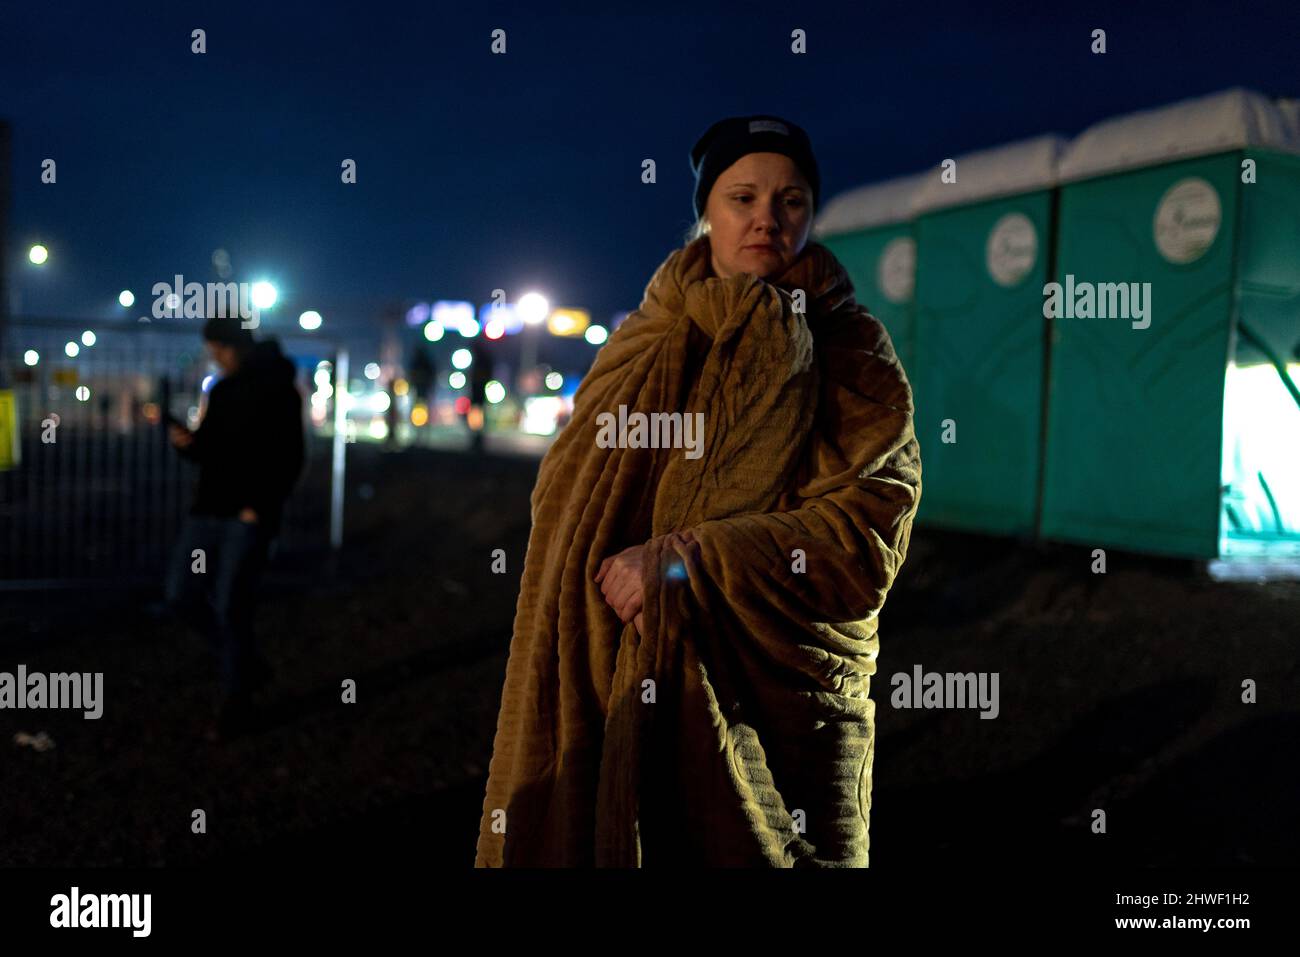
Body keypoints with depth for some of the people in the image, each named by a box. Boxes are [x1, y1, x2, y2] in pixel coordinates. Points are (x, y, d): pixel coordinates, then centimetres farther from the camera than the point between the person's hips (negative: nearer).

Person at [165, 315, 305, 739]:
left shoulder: (278, 388, -5)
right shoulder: (220, 391, 16)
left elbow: (289, 458, -10)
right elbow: (211, 453, 20)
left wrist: (261, 507, -18)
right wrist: (188, 443, -2)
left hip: (248, 516, -7)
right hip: (208, 509, 7)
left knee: (230, 607, -6)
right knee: (183, 594, 5)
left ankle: (236, 698, 9)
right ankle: (247, 664, 22)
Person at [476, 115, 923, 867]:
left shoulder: (852, 352, -1)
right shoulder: (648, 341, 9)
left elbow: (867, 535, -14)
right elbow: (565, 501, 7)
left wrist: (688, 562, -20)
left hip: (782, 699, -2)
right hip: (642, 693, 3)